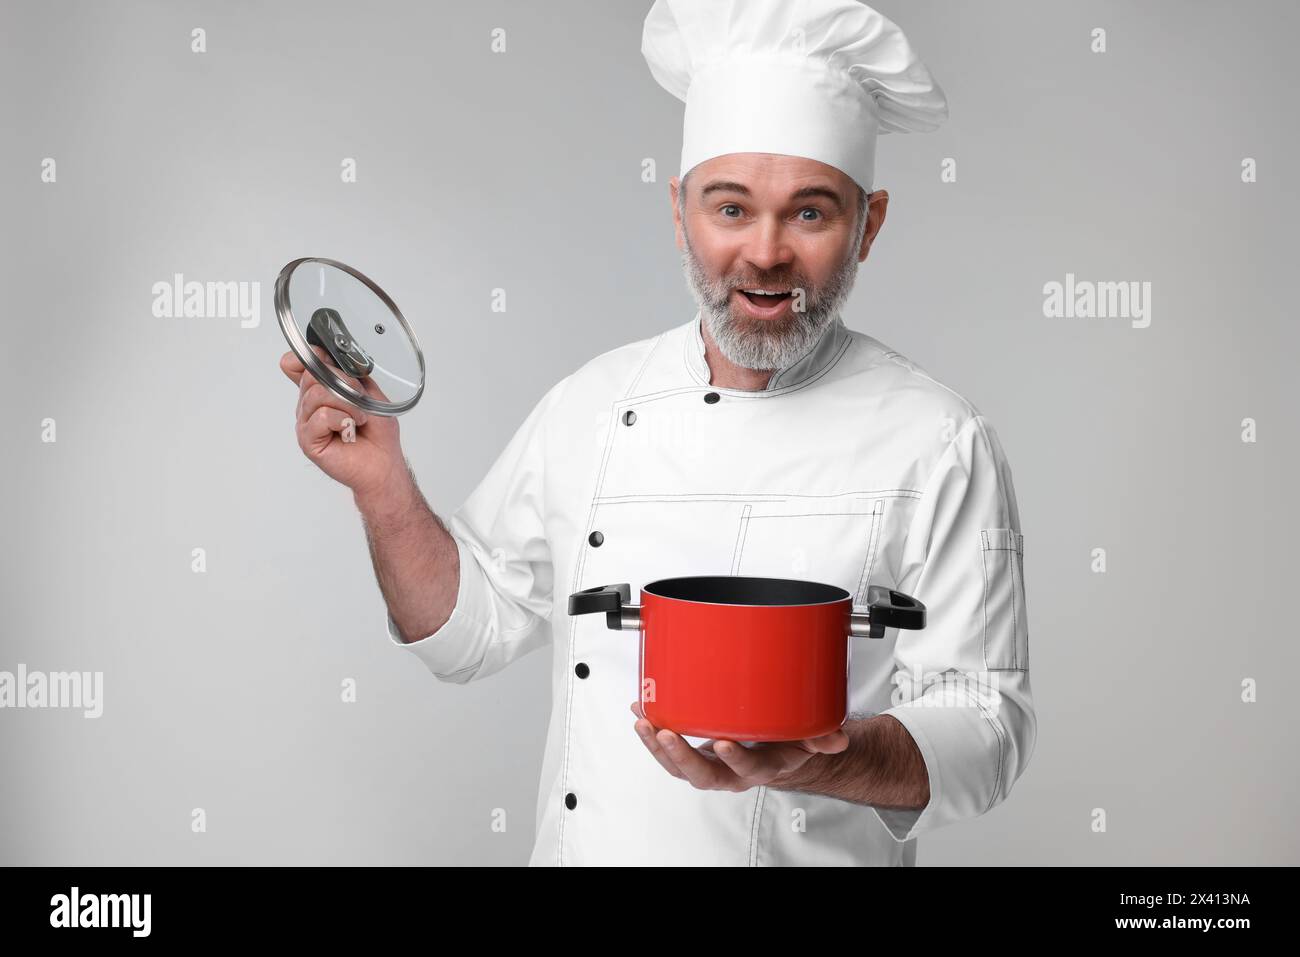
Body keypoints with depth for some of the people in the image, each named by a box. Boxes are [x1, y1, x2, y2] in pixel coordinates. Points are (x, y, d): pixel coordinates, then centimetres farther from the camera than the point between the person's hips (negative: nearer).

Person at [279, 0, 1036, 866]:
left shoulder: (938, 446, -14)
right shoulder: (592, 404, -3)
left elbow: (984, 731, -14)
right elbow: (472, 630, 4)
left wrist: (815, 765, -31)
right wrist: (383, 488, -11)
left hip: (815, 855, -3)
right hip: (580, 844, 4)